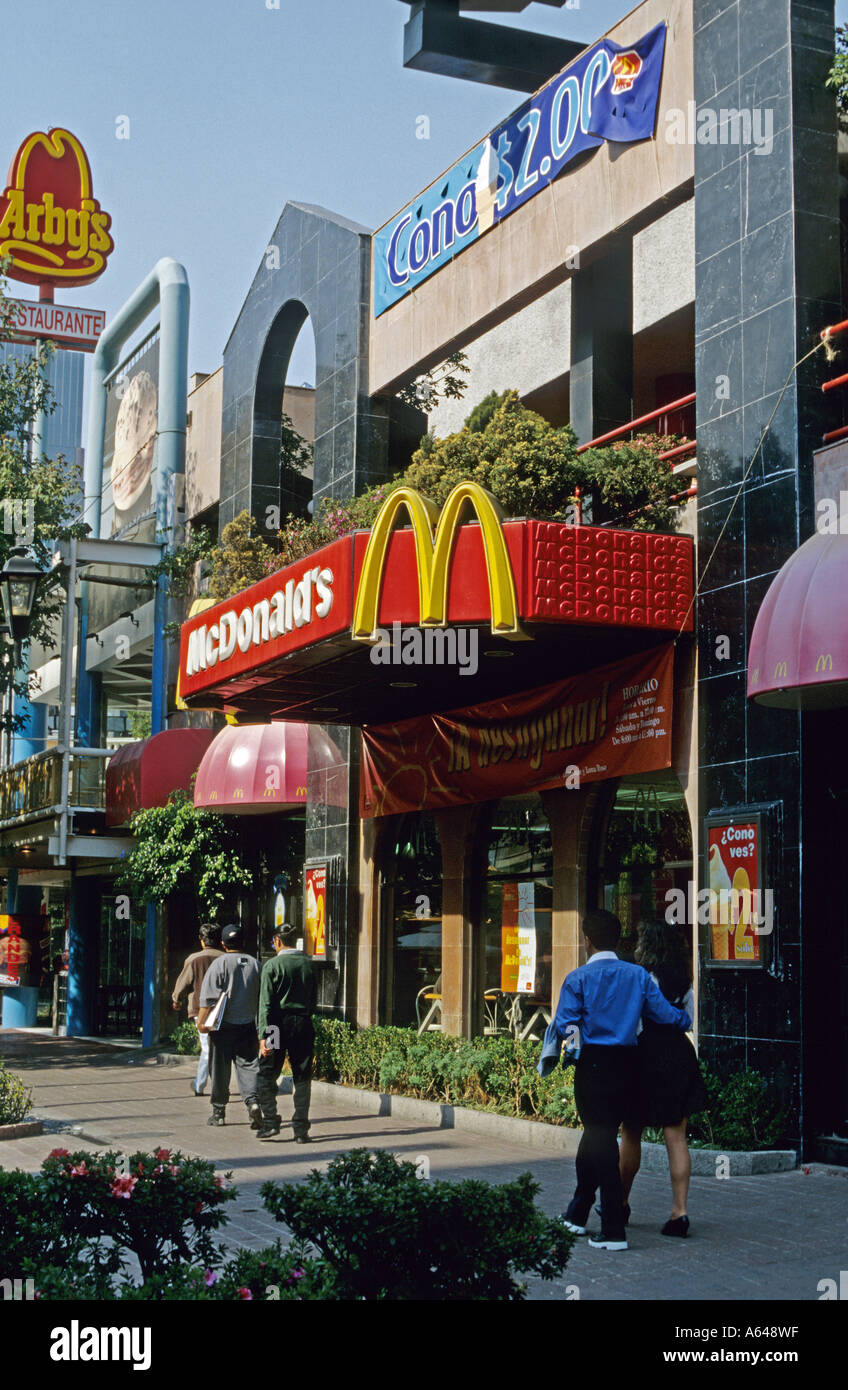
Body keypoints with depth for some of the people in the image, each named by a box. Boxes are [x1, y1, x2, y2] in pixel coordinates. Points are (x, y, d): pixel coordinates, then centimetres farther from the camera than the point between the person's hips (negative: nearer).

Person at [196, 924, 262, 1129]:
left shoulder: (220, 963, -7)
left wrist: (201, 1021, -6)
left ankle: (219, 1112, 14)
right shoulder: (255, 964, 5)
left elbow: (208, 996, -12)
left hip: (224, 1027, -3)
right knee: (248, 1065, 4)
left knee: (220, 1069, 6)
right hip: (248, 1025, 3)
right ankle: (252, 1100, -19)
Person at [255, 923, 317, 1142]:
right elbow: (314, 1000, 11)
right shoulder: (309, 965, 6)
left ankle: (270, 1121, 2)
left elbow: (266, 1003, -11)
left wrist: (263, 1035, -13)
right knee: (302, 1078, 7)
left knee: (267, 1075, 8)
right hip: (303, 1024, 4)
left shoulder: (272, 965, -6)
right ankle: (301, 1129, 7)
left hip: (279, 1024, -3)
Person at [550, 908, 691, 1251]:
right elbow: (664, 1013, 4)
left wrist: (568, 1038, 13)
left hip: (593, 1065, -4)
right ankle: (577, 1214, 32)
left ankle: (614, 1231, -5)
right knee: (600, 1136, 18)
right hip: (626, 1064, 4)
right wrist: (686, 1020, 24)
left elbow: (563, 1025, -9)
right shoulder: (637, 975, 4)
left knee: (600, 1141, -1)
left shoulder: (578, 979, -6)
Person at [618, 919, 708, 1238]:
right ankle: (679, 1210, -1)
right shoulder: (684, 982, 7)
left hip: (649, 1059, -6)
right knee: (676, 1137, 4)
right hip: (681, 1057, 6)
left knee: (631, 1134, 10)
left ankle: (620, 1203, 23)